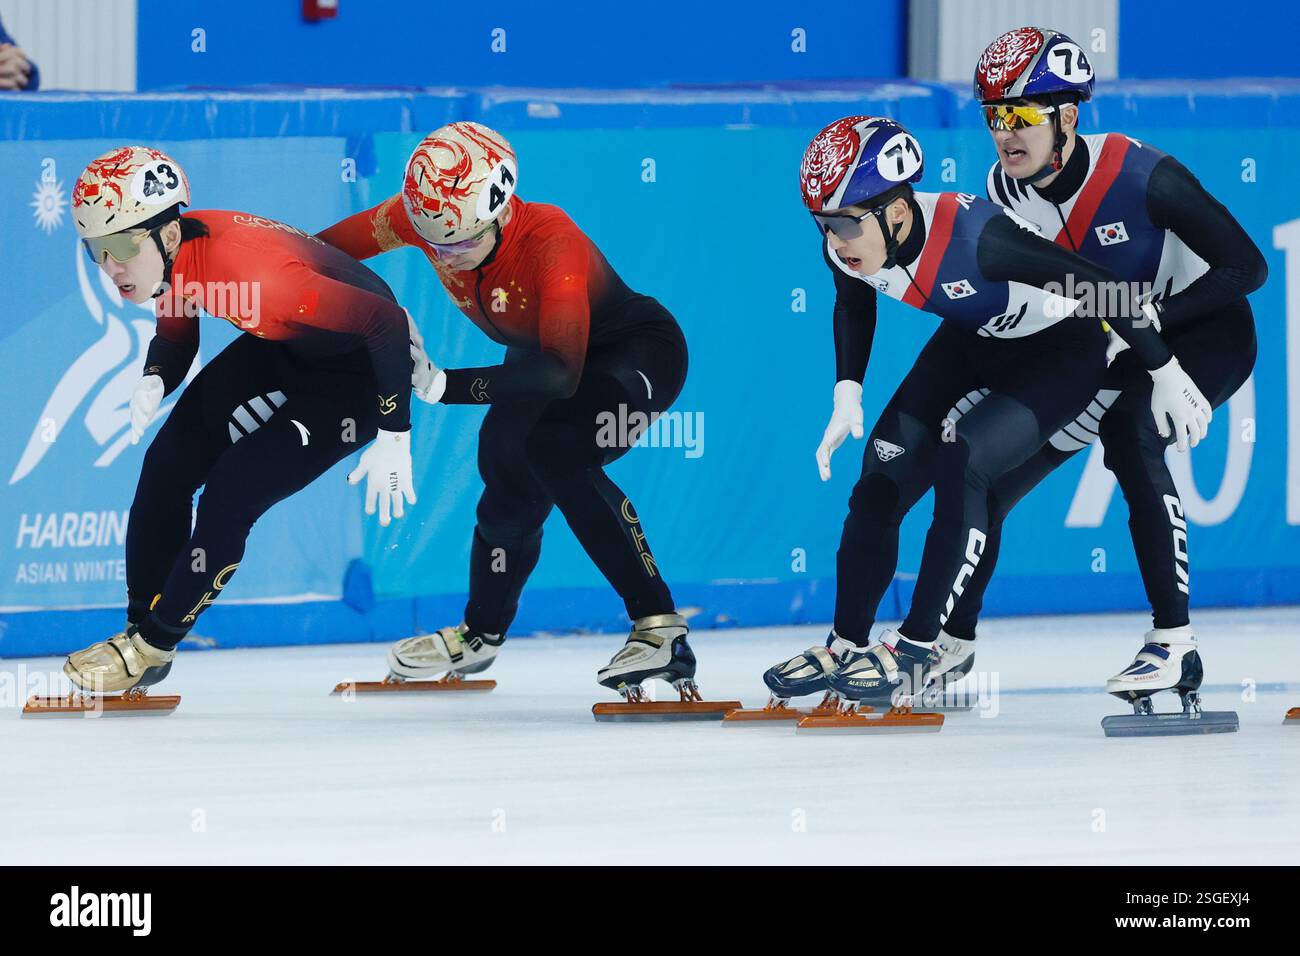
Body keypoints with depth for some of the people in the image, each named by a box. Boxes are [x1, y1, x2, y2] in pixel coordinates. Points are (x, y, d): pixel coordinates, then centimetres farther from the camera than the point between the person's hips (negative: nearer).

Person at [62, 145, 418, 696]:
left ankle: (152, 647, 3)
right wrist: (154, 382, -18)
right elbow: (175, 338, 5)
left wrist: (394, 440, -32)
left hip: (357, 370, -8)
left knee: (231, 495, -14)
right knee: (169, 464, 3)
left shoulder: (255, 273, -40)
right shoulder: (169, 254, -15)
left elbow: (385, 320, -35)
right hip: (280, 350, 8)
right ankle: (140, 628, 15)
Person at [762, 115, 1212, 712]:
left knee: (960, 463, -24)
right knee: (884, 475, -3)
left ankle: (921, 646, -15)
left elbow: (1100, 286, -30)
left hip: (1061, 348, -7)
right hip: (974, 342, 7)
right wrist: (848, 395, -1)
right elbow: (854, 307, 8)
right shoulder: (846, 249, -19)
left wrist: (1165, 374, -22)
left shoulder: (973, 238, -39)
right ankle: (847, 645, 11)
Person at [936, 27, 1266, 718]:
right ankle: (949, 643, 20)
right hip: (1108, 352, 7)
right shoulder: (1003, 194, -10)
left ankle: (1176, 644, -28)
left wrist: (1151, 316, -33)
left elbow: (1247, 265, -26)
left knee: (1130, 437, -34)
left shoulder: (1140, 175, -29)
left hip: (1205, 333, -7)